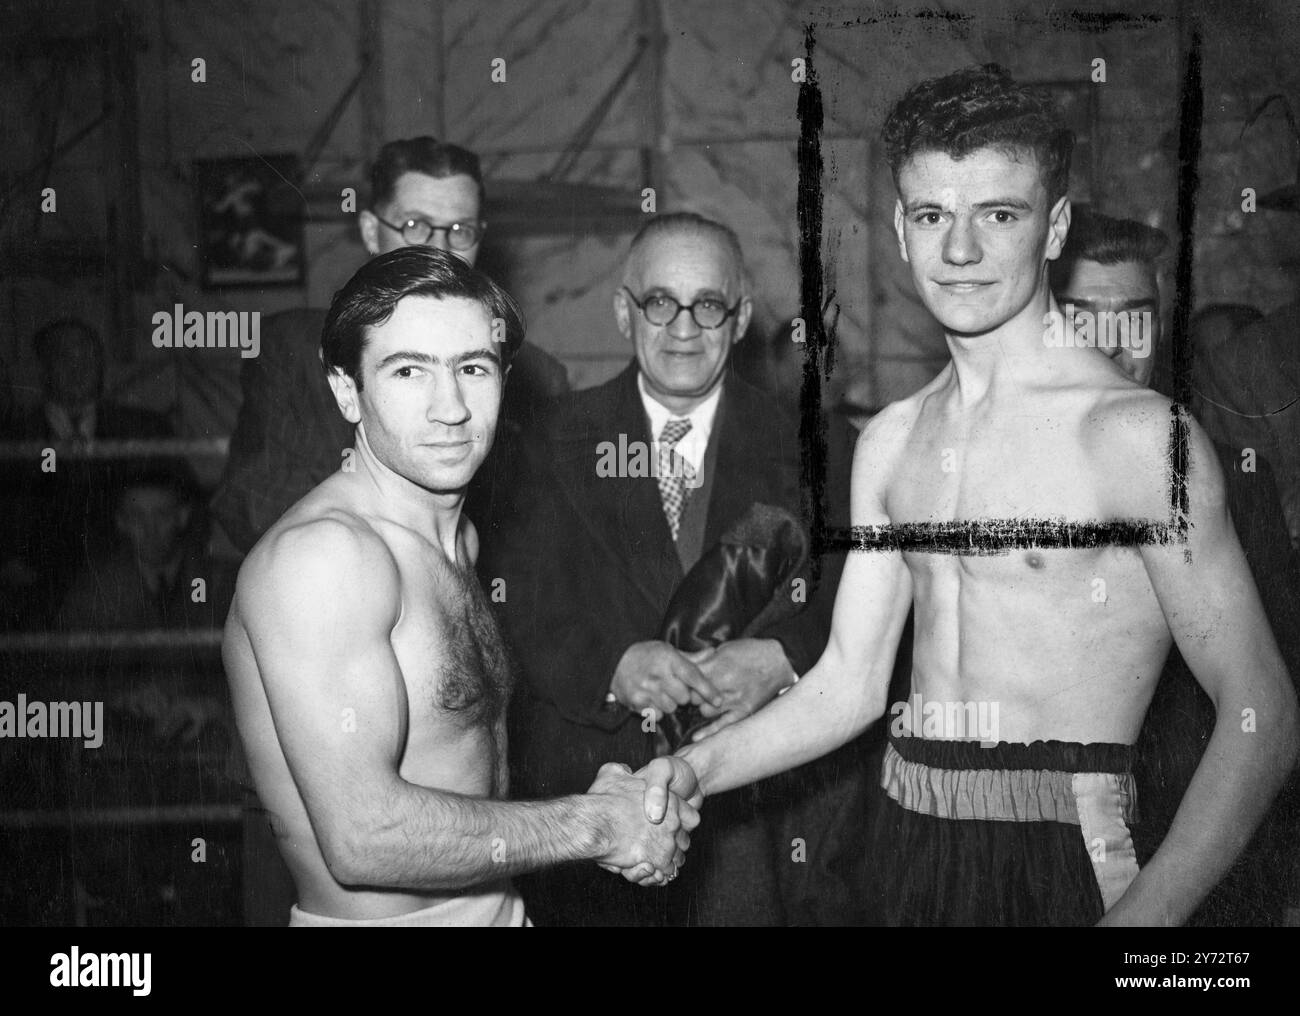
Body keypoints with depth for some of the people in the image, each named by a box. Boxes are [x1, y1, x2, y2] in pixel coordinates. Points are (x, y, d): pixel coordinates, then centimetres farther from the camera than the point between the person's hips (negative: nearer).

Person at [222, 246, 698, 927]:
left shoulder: (455, 538, 5)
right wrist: (593, 823, -20)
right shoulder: (322, 552, -22)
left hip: (495, 908, 8)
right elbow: (364, 837, -28)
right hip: (375, 920, -8)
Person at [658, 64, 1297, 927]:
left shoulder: (1139, 433, -13)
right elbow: (850, 685, 9)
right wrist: (686, 776, -4)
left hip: (1064, 861, -6)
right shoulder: (892, 441, 7)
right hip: (914, 847, 6)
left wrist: (1146, 912, -29)